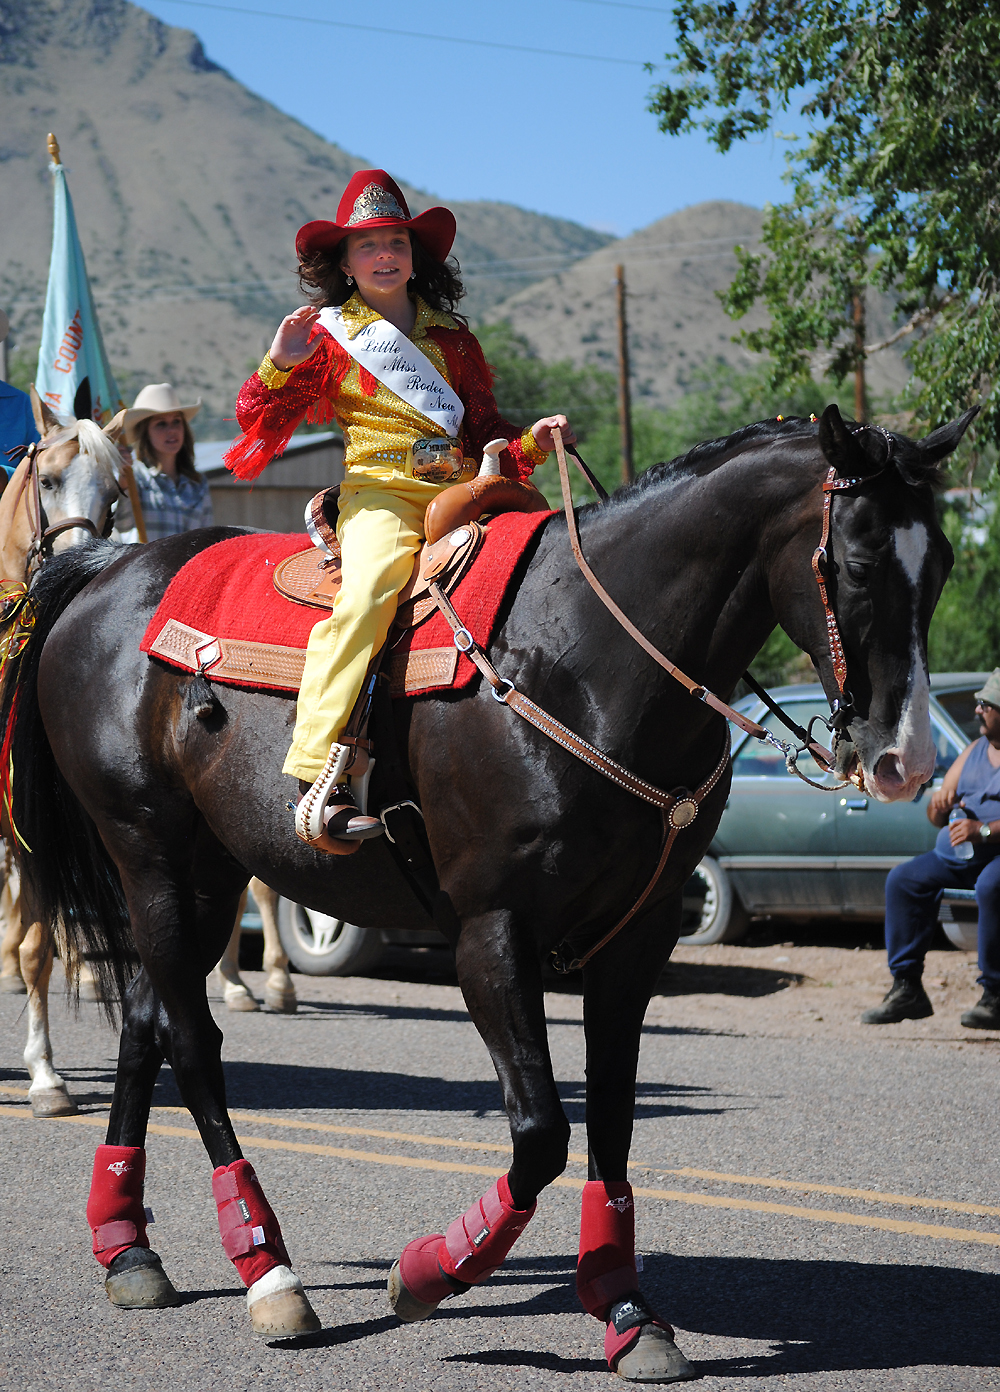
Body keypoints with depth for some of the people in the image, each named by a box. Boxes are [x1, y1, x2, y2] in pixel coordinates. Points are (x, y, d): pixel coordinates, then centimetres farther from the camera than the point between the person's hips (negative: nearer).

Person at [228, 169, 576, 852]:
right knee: (369, 591, -34)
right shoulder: (328, 337, 11)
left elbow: (483, 426, 25)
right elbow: (263, 420, 7)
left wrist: (530, 440, 6)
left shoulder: (452, 337, 21)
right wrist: (280, 365, -12)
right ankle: (319, 780, -40)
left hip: (461, 490, 5)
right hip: (379, 490, -5)